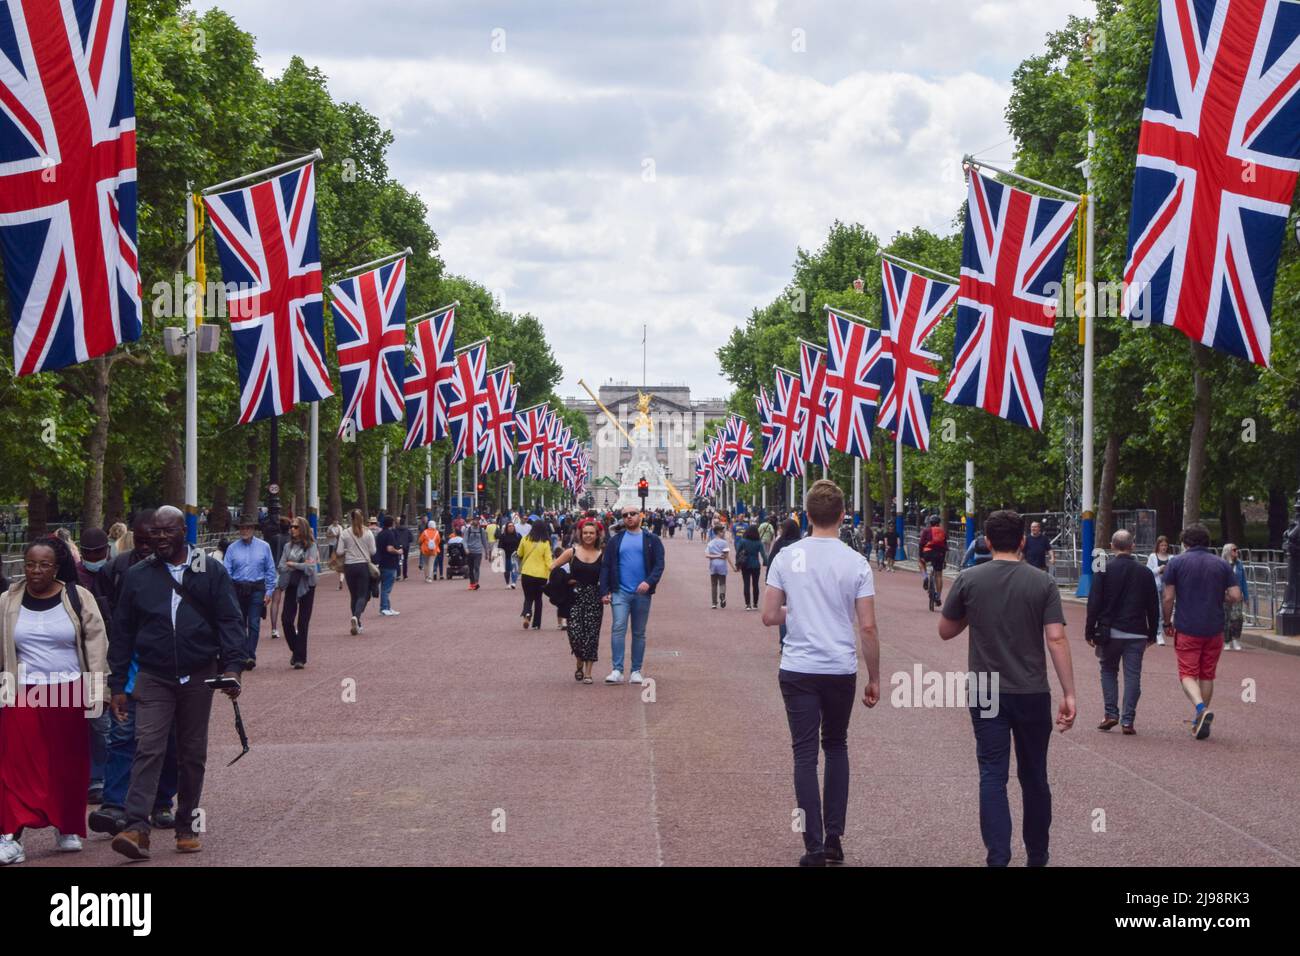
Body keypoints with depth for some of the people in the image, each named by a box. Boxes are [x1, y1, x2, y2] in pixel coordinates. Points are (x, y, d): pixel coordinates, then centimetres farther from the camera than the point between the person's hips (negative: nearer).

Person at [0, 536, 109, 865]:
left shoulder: (78, 597, -2)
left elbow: (96, 642, -1)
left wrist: (93, 689, -5)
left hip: (70, 693, 0)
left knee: (70, 766, 8)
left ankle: (67, 828, 24)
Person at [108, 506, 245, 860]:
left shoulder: (211, 572, 3)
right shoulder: (138, 576, 6)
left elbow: (229, 621, 0)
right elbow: (122, 632, 8)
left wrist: (232, 665, -14)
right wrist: (118, 685, 5)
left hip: (198, 677, 1)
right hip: (153, 678, 0)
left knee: (193, 754, 8)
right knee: (148, 750, -13)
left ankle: (187, 827, 18)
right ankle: (137, 828, -20)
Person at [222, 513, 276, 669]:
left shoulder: (264, 547, 5)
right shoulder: (232, 548, 5)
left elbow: (270, 571, 7)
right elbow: (226, 572, 3)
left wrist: (269, 591, 1)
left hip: (257, 590, -2)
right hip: (238, 589, 2)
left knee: (254, 624, -10)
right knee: (240, 625, 6)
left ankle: (251, 656, -14)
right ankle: (243, 656, 14)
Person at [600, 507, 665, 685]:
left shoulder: (652, 540, 6)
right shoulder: (615, 541, 8)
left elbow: (659, 565, -1)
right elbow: (605, 567, 6)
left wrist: (649, 582, -19)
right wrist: (604, 591, -3)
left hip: (642, 593, 1)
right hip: (620, 592, -1)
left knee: (639, 633, 8)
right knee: (618, 628, -14)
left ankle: (636, 671, 14)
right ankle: (617, 670, -15)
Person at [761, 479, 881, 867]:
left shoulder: (786, 557, -4)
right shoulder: (856, 563, -6)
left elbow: (769, 616, -2)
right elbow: (868, 628, -5)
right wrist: (874, 679, 4)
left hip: (797, 670, -1)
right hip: (841, 671, 1)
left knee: (805, 754, 3)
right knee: (836, 747, 19)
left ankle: (815, 849, 1)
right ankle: (834, 839, 18)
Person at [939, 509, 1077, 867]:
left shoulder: (969, 580, -4)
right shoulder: (1042, 583, -5)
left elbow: (945, 631, 4)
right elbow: (1056, 639, -11)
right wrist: (1069, 695, -10)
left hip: (986, 693, -1)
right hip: (1032, 693, 1)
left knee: (993, 776, 0)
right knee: (1034, 777, 14)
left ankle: (998, 858, -10)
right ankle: (1037, 857, 26)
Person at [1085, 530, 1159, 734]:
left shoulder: (1104, 570, -5)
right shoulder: (1145, 572, 3)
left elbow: (1094, 603, -6)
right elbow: (1153, 606, 8)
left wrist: (1090, 630, 1)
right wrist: (1152, 633, 17)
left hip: (1110, 631, -1)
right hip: (1137, 633, 1)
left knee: (1108, 671, 15)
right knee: (1132, 675, 3)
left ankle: (1111, 713, 6)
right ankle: (1127, 720, -1)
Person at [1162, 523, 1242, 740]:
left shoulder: (1176, 563, -3)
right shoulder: (1221, 564, 4)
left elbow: (1168, 598, -5)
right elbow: (1236, 596, -3)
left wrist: (1167, 624, 8)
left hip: (1186, 628, -3)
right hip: (1214, 629, 3)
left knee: (1188, 674, 1)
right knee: (1207, 676, 14)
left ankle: (1201, 707, -25)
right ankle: (1201, 722, 17)